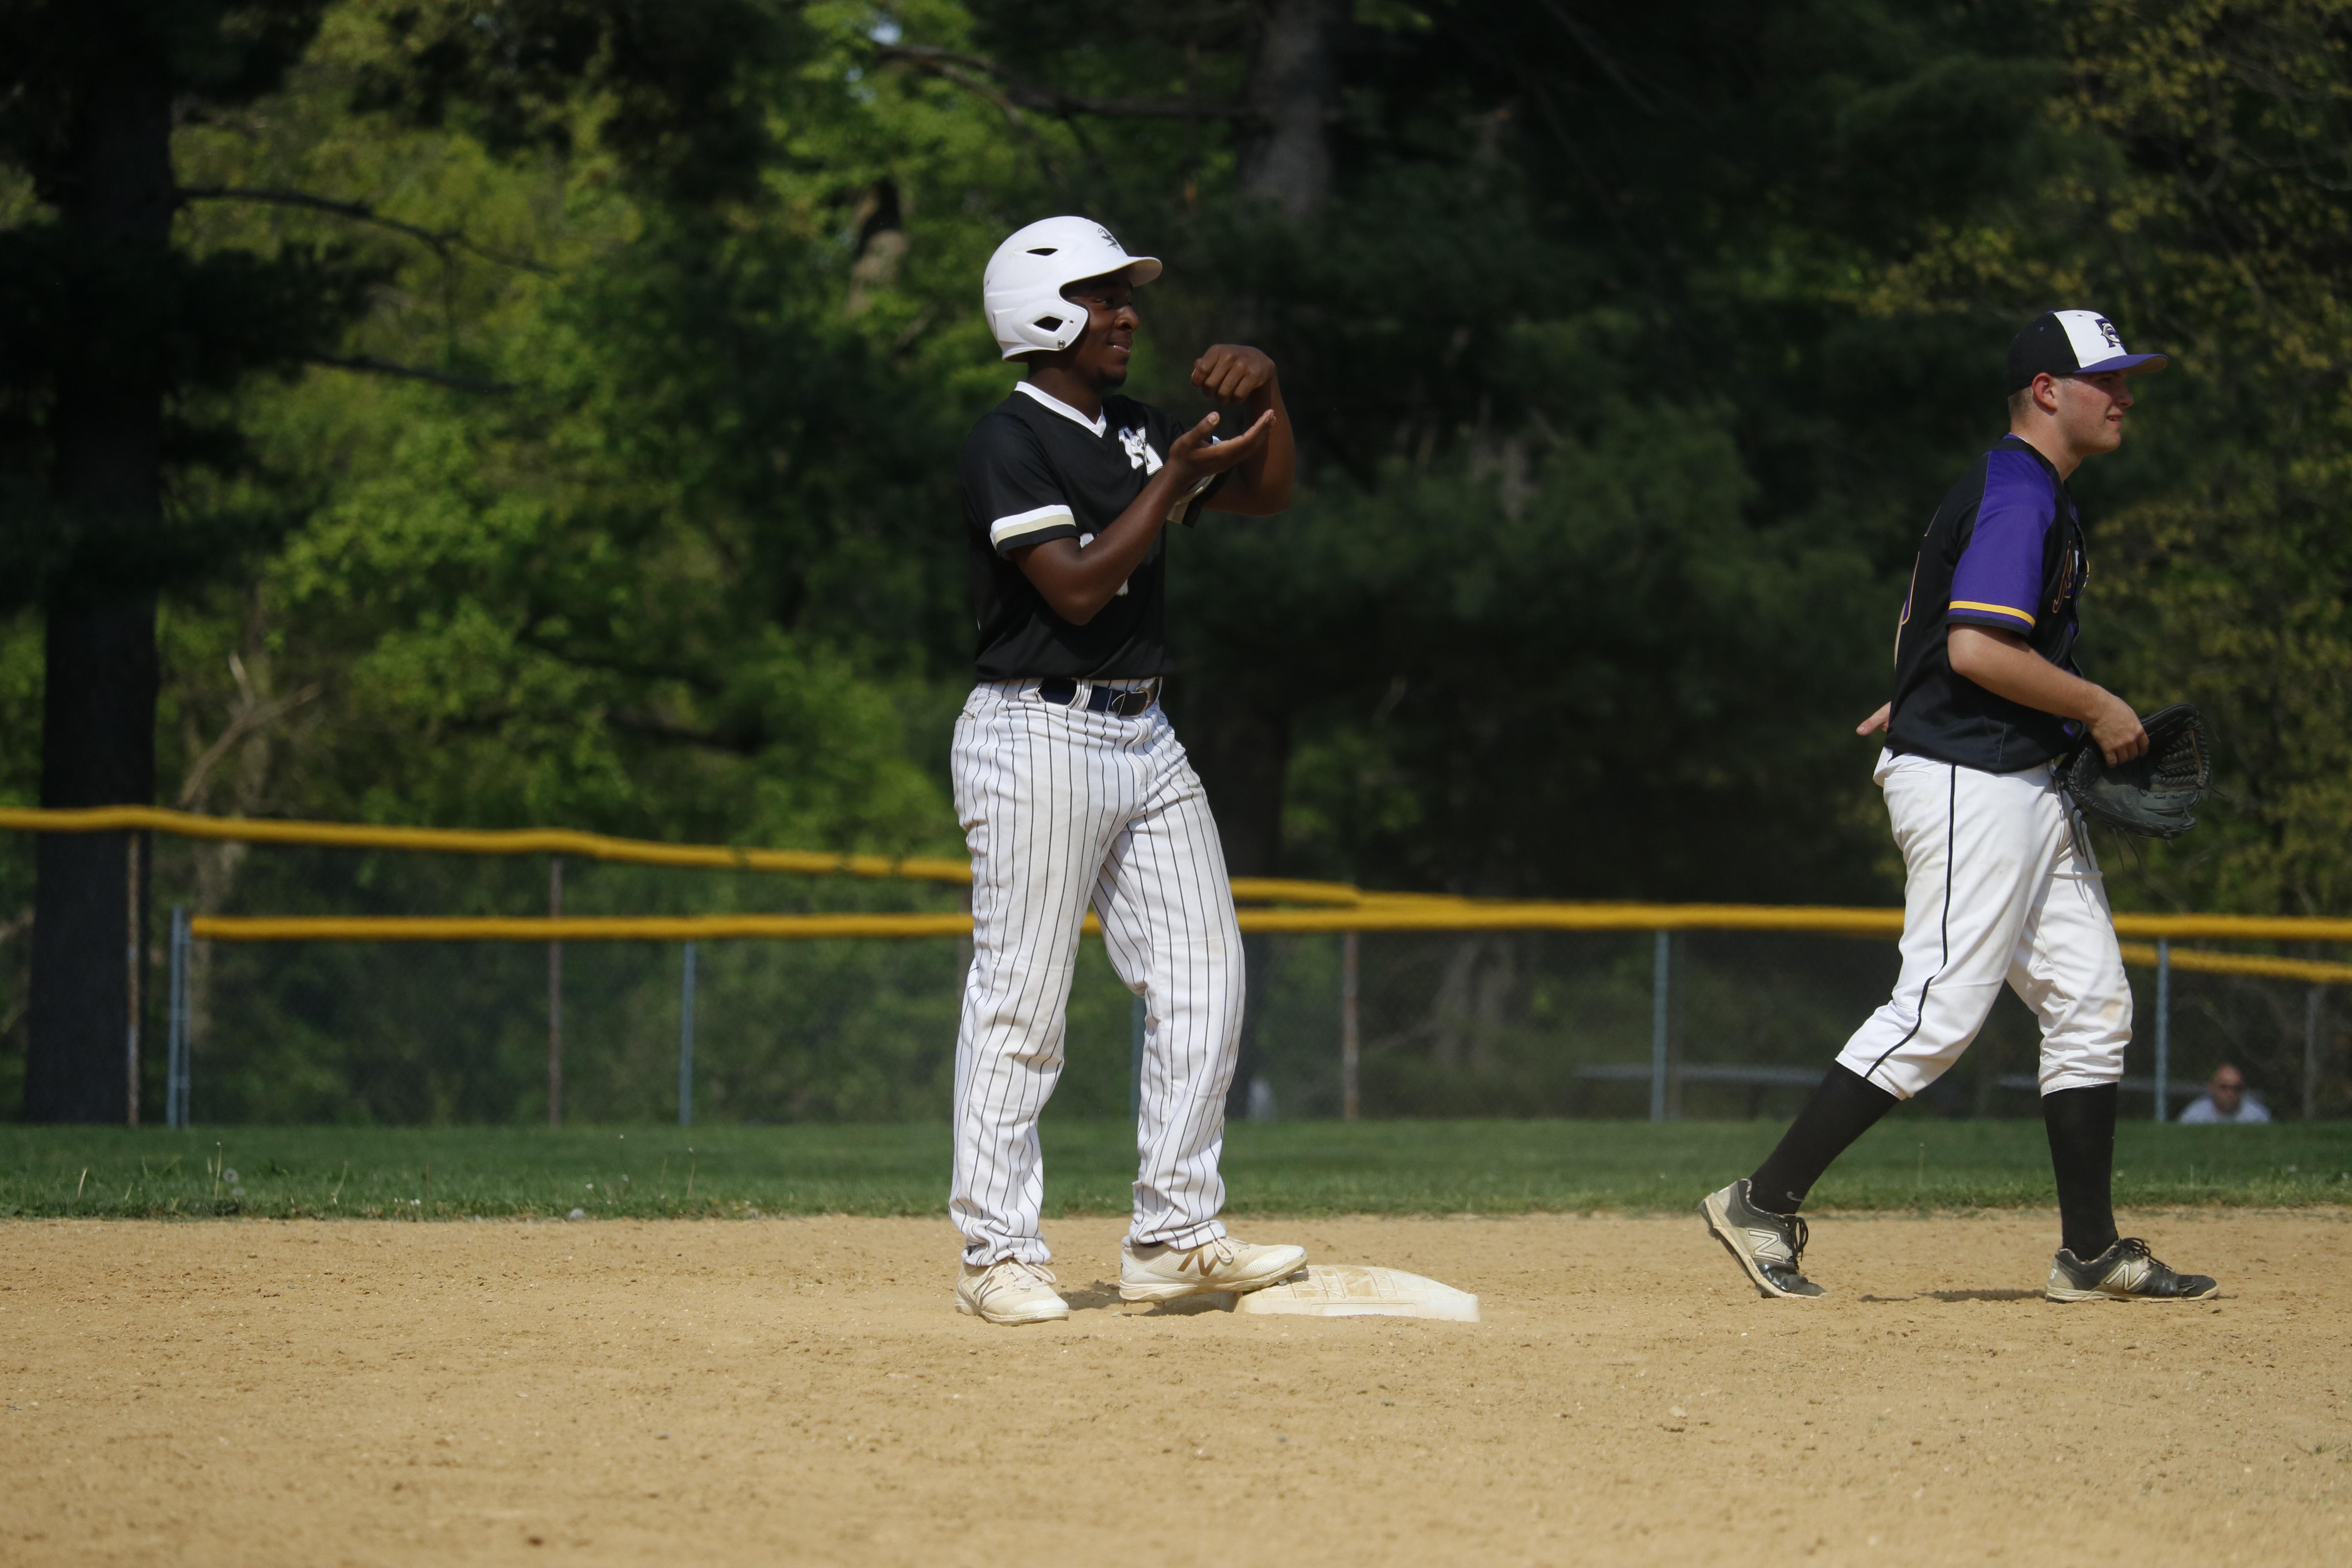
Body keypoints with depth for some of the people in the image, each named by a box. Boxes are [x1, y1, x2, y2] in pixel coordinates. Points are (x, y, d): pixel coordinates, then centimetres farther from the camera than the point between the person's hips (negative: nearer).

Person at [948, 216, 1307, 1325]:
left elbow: (1265, 493, 15)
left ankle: (1173, 1239, 9)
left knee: (1202, 981, 4)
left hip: (1143, 737, 9)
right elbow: (1077, 587, -18)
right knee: (1022, 1000, -6)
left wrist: (1264, 395, -1)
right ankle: (998, 1254, -2)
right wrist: (1174, 482, -18)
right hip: (1039, 735, -8)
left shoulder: (1134, 434, 15)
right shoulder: (1010, 442, -10)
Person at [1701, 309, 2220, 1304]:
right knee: (1938, 1014, -12)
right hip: (1972, 783, -11)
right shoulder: (2019, 497, -15)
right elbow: (1976, 649, -25)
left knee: (2093, 1006, 9)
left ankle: (2092, 1253, 10)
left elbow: (1922, 627, 24)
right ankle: (1765, 1205, -8)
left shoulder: (2032, 494, 18)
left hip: (2024, 790, 11)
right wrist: (2097, 709, -17)